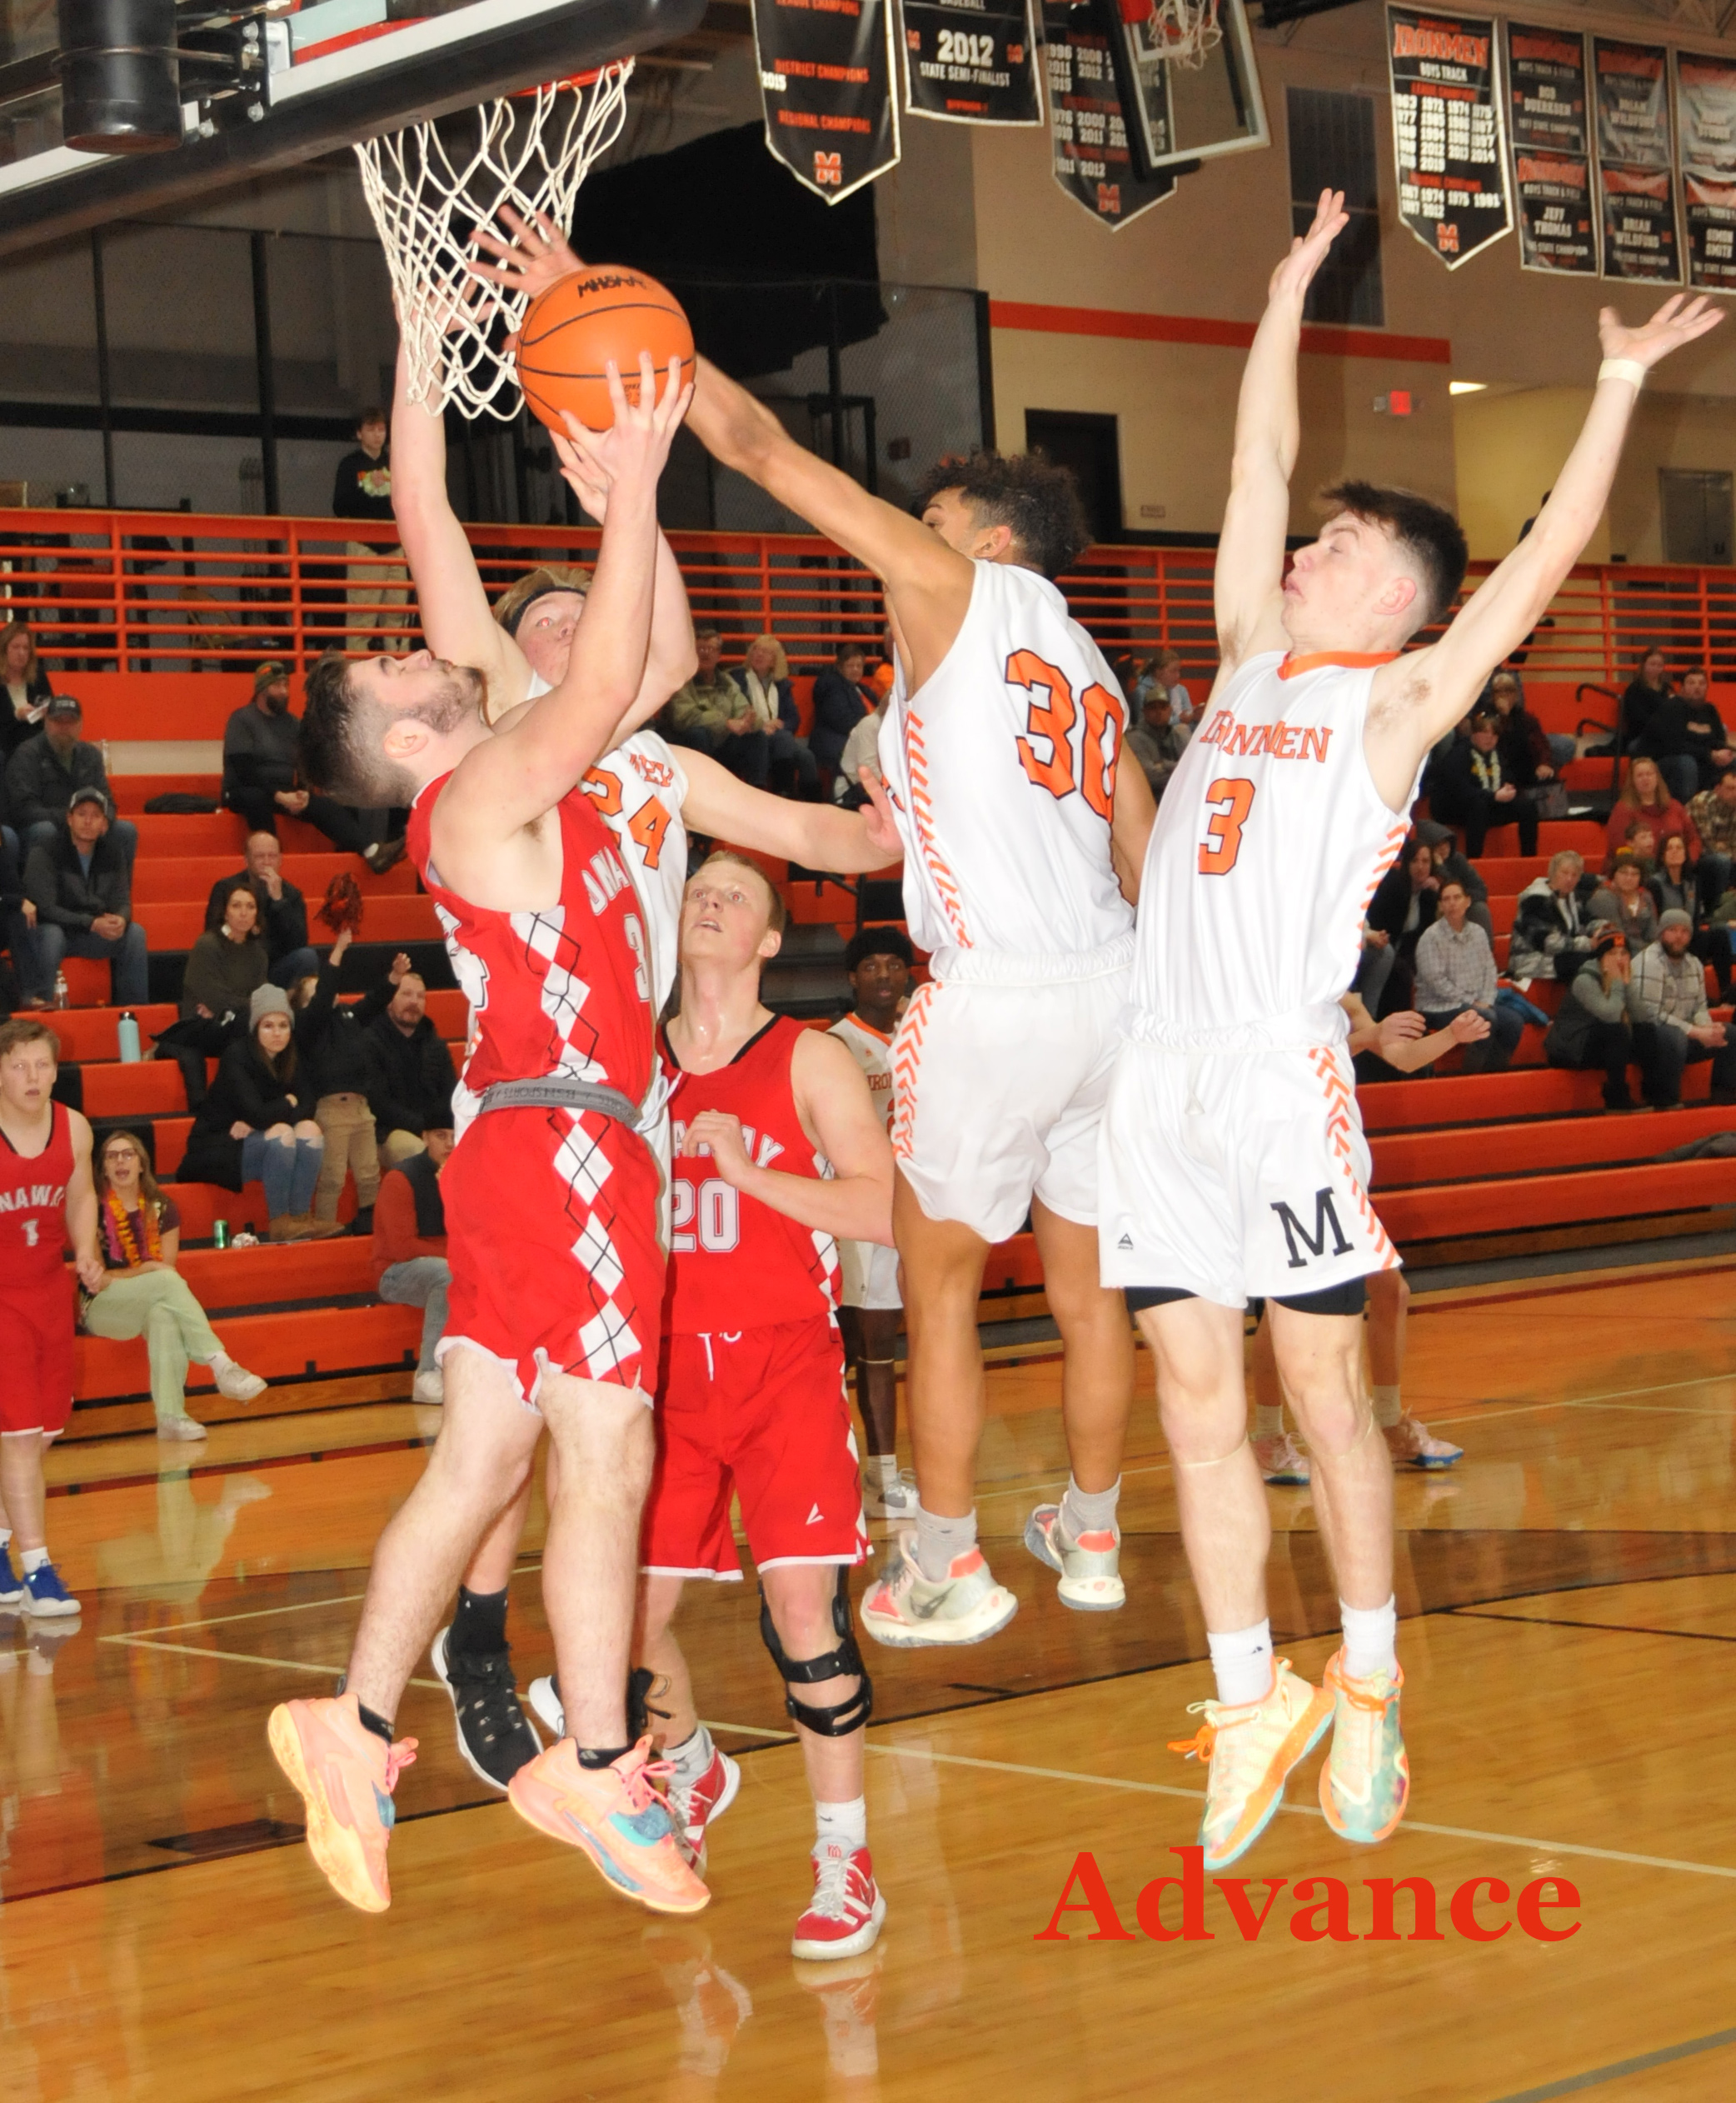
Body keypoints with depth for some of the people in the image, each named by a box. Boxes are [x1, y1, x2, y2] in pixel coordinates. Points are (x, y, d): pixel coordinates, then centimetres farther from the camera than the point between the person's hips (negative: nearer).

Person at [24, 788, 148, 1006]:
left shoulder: (112, 855, 3)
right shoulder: (45, 852, -12)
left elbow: (122, 901, 1)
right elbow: (44, 908, -19)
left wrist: (120, 919, -26)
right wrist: (91, 924, -28)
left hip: (97, 933, 4)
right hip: (55, 930, -4)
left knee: (135, 933, -19)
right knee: (51, 934, -37)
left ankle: (134, 1008, -15)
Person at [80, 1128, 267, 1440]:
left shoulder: (161, 1208, 6)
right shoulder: (94, 1210, -4)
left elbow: (167, 1266, 1)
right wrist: (145, 1270, -18)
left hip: (152, 1305, 3)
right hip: (102, 1308, -3)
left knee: (164, 1314, -37)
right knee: (167, 1281, -33)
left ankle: (170, 1415, -46)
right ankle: (222, 1366, -41)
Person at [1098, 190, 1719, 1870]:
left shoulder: (1395, 702, 2)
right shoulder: (1251, 653, 16)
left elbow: (1543, 558, -5)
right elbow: (1258, 461, 22)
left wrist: (1618, 389, -5)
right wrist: (1291, 289, 24)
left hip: (1282, 1069, -5)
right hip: (1157, 1069, 5)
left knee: (1321, 1387, 0)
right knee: (1195, 1398, 5)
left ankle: (1369, 1693, 14)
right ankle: (1253, 1705, 14)